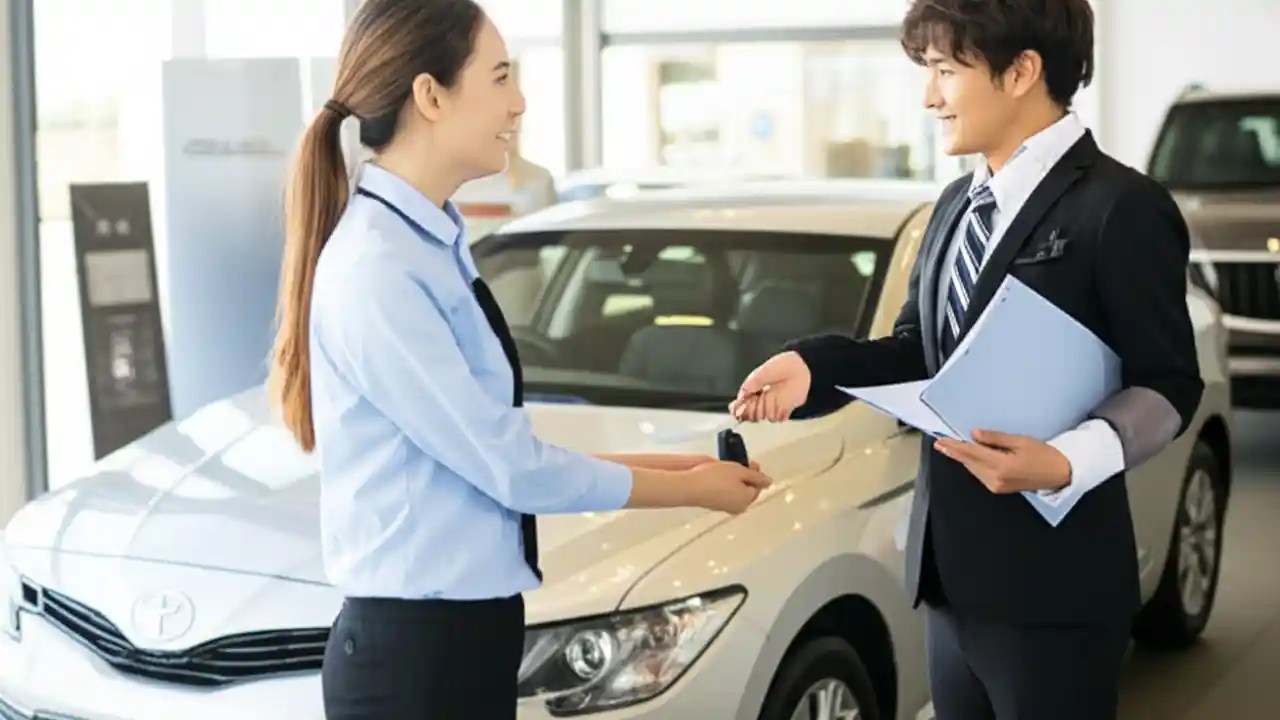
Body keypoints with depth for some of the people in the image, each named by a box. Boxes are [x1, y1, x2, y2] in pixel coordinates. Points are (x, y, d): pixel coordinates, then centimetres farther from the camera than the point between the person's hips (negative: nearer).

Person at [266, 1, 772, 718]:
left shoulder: (434, 243, 8)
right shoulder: (375, 268, -19)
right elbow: (512, 468, -17)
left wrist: (673, 463, 7)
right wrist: (692, 487, -5)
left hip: (465, 632, 8)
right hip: (412, 650, -8)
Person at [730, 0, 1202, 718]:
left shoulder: (1119, 208, -12)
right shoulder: (959, 204, 15)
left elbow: (1167, 386, -13)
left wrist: (1066, 461, -30)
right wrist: (814, 365, 1)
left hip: (1051, 584, -8)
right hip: (953, 570, 8)